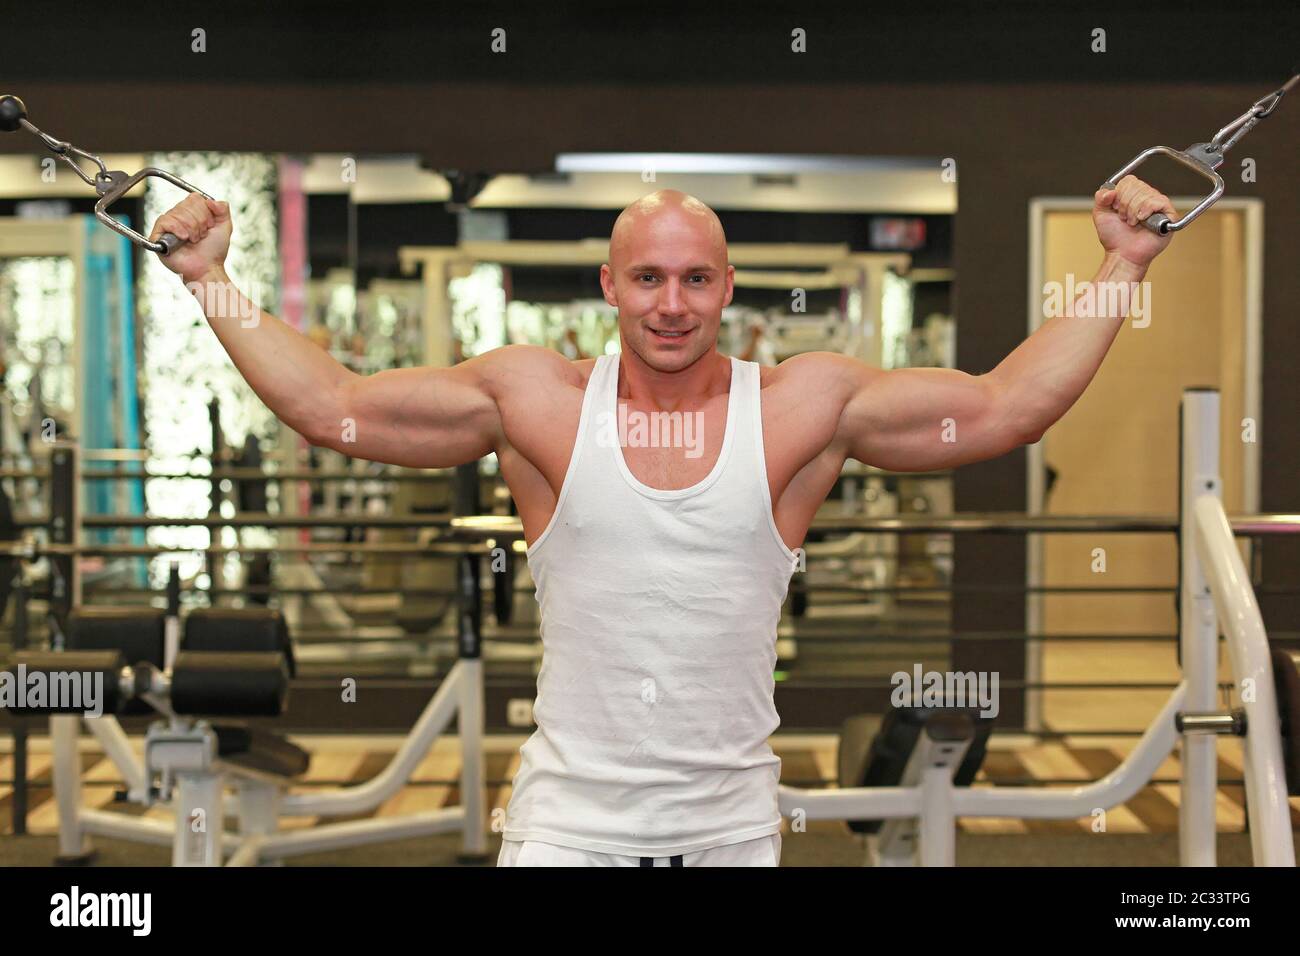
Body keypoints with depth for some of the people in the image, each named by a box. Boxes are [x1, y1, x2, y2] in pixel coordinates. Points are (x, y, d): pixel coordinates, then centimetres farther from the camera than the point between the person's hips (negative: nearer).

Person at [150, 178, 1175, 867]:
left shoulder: (804, 405, -3)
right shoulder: (535, 399, -3)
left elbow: (1006, 407, -1)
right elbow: (332, 405, 1)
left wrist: (1123, 264, -2)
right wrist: (210, 278, 1)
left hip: (731, 825, 1)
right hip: (568, 823, -1)